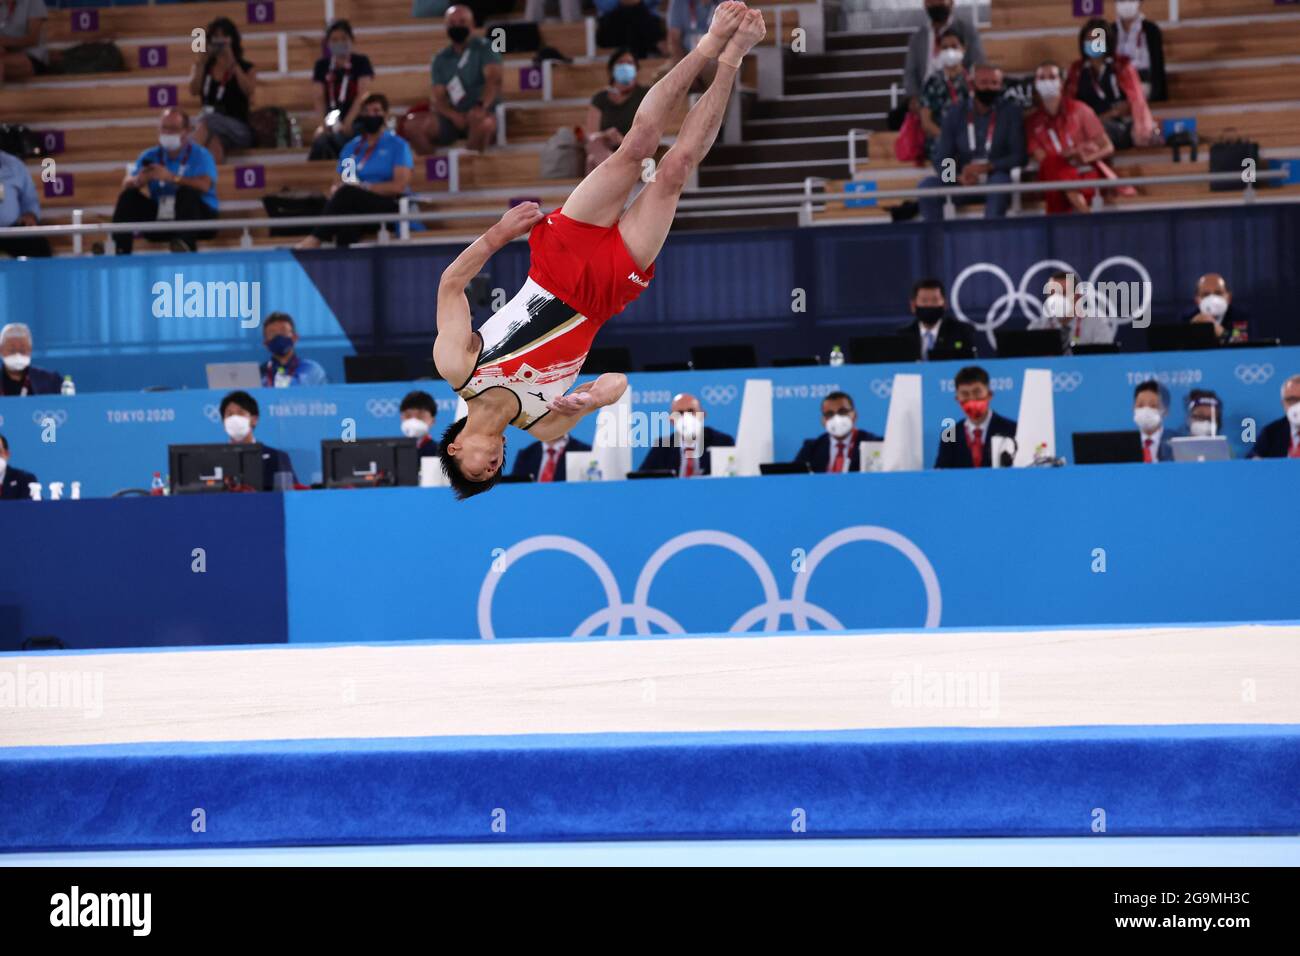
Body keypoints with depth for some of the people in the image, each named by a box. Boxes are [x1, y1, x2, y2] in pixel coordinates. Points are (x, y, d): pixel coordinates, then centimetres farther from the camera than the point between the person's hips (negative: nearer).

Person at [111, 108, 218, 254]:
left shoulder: (200, 155, -3)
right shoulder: (150, 156, 10)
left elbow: (204, 185, -23)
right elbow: (126, 185, -1)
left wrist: (171, 177, -33)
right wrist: (138, 181, -26)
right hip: (160, 217, 4)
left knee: (186, 192, -31)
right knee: (129, 196, -10)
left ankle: (185, 244, -49)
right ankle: (120, 250, -23)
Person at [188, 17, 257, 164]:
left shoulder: (247, 69, 10)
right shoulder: (203, 67, 16)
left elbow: (248, 90, -11)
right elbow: (193, 91, -1)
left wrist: (233, 63, -16)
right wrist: (200, 63, -11)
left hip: (238, 128, -2)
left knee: (207, 121, -36)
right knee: (214, 145, -38)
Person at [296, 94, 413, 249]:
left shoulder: (398, 146, 6)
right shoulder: (351, 148, 20)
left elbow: (400, 185, -5)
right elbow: (340, 184, 17)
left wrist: (364, 187, -11)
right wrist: (337, 189, -9)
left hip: (390, 208, -4)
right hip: (358, 210, 4)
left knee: (348, 194, -34)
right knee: (347, 218, -37)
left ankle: (315, 240, -39)